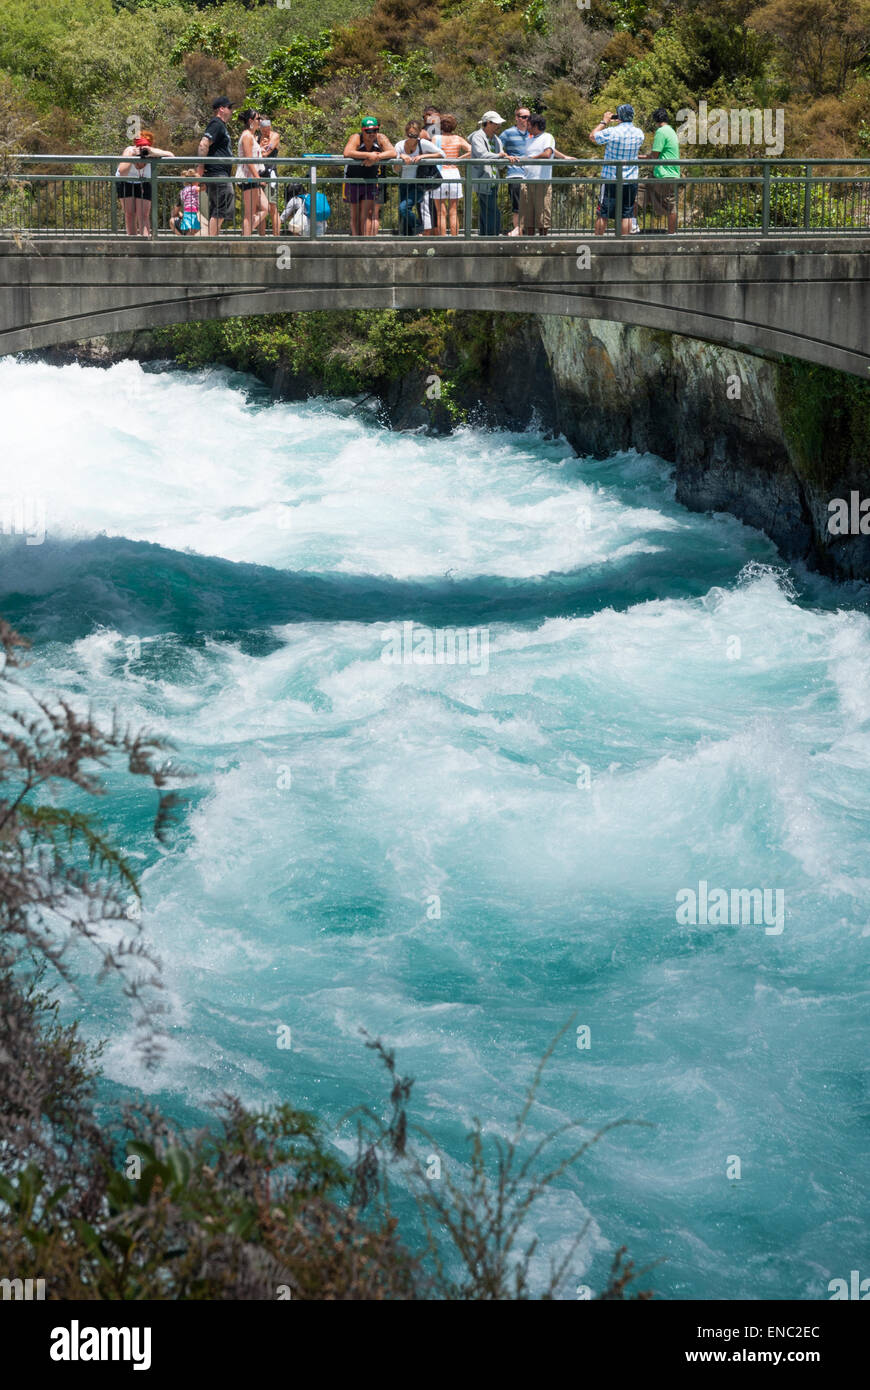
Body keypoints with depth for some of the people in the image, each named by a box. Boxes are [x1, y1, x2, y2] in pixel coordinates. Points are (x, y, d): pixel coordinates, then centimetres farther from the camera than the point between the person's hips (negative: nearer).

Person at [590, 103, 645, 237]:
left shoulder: (612, 132, -16)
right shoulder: (639, 133, -1)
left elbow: (592, 136, -2)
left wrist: (604, 122, 9)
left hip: (611, 180, -4)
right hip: (631, 180, 4)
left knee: (602, 214, 5)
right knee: (627, 214, 7)